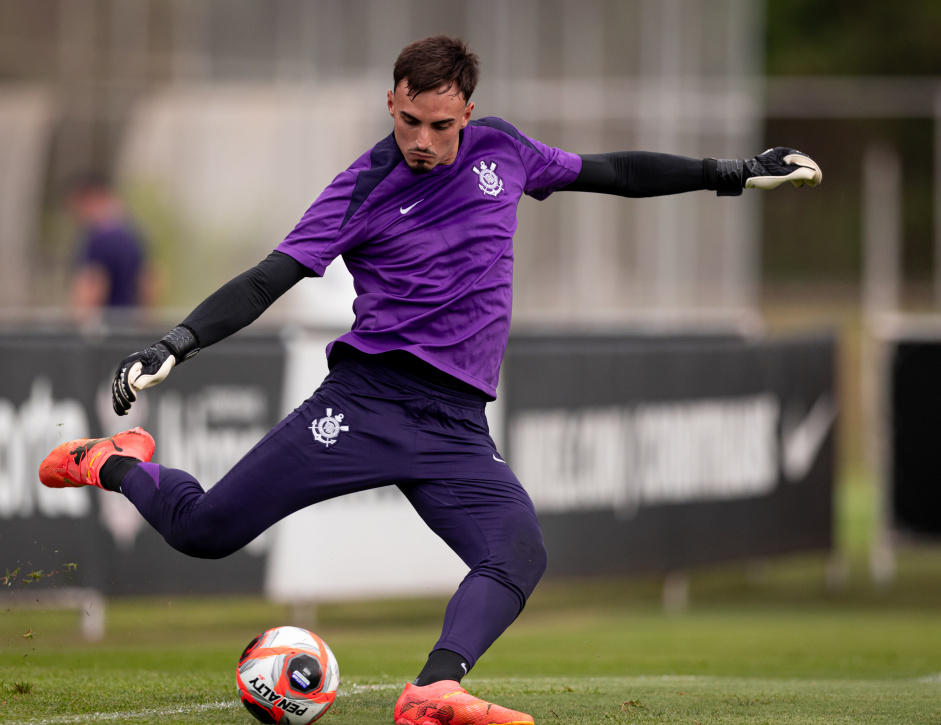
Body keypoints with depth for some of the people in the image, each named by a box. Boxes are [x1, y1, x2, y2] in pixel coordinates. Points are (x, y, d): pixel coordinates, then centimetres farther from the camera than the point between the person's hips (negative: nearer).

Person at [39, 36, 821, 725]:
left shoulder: (499, 151, 10)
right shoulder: (364, 187, -2)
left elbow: (609, 172, 23)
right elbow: (270, 278, -6)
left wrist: (734, 174, 24)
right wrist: (174, 345, -19)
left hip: (457, 425, 3)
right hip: (367, 396, -3)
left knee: (519, 553, -26)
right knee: (204, 531, -7)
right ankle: (120, 465, 22)